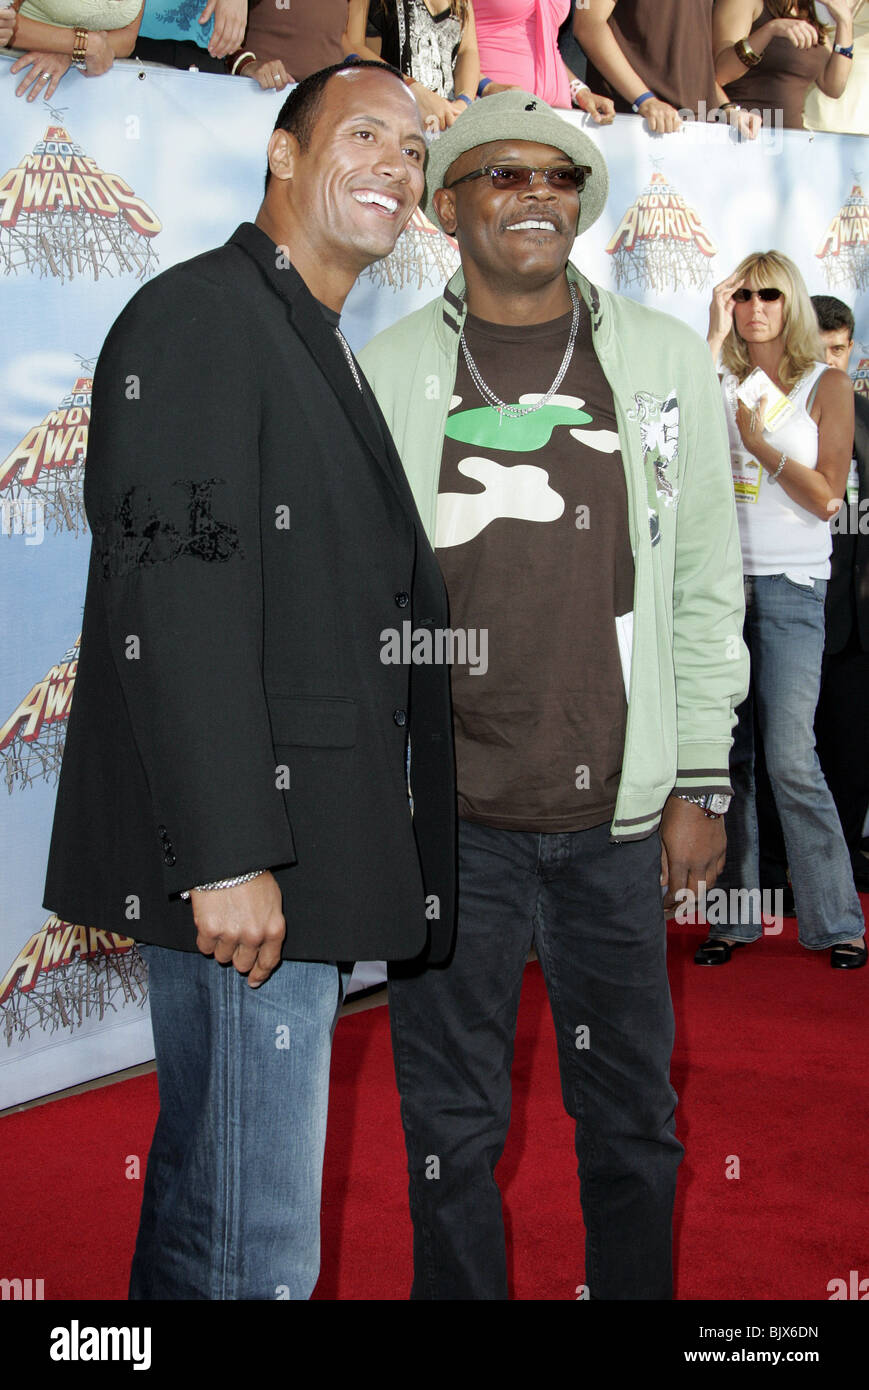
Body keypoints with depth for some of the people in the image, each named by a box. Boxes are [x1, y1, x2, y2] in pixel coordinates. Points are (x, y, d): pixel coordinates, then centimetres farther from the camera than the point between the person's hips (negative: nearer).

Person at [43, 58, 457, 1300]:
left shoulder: (326, 356, 21)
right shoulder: (198, 317, -10)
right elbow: (171, 600, -20)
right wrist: (228, 856, -24)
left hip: (301, 852, 10)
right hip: (242, 858, -10)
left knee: (204, 1190, 19)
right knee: (257, 1245, -4)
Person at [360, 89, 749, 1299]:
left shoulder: (666, 361, 5)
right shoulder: (386, 373, 2)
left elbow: (704, 588, 6)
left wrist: (700, 781, 3)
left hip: (618, 815, 1)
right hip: (447, 821, -1)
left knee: (633, 1120, 14)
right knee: (453, 1128, 11)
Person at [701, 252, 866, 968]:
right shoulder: (720, 381, 11)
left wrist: (759, 444, -9)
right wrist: (714, 340, -7)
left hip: (789, 586, -3)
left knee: (791, 759, -10)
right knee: (727, 754, 4)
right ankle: (735, 914, 14)